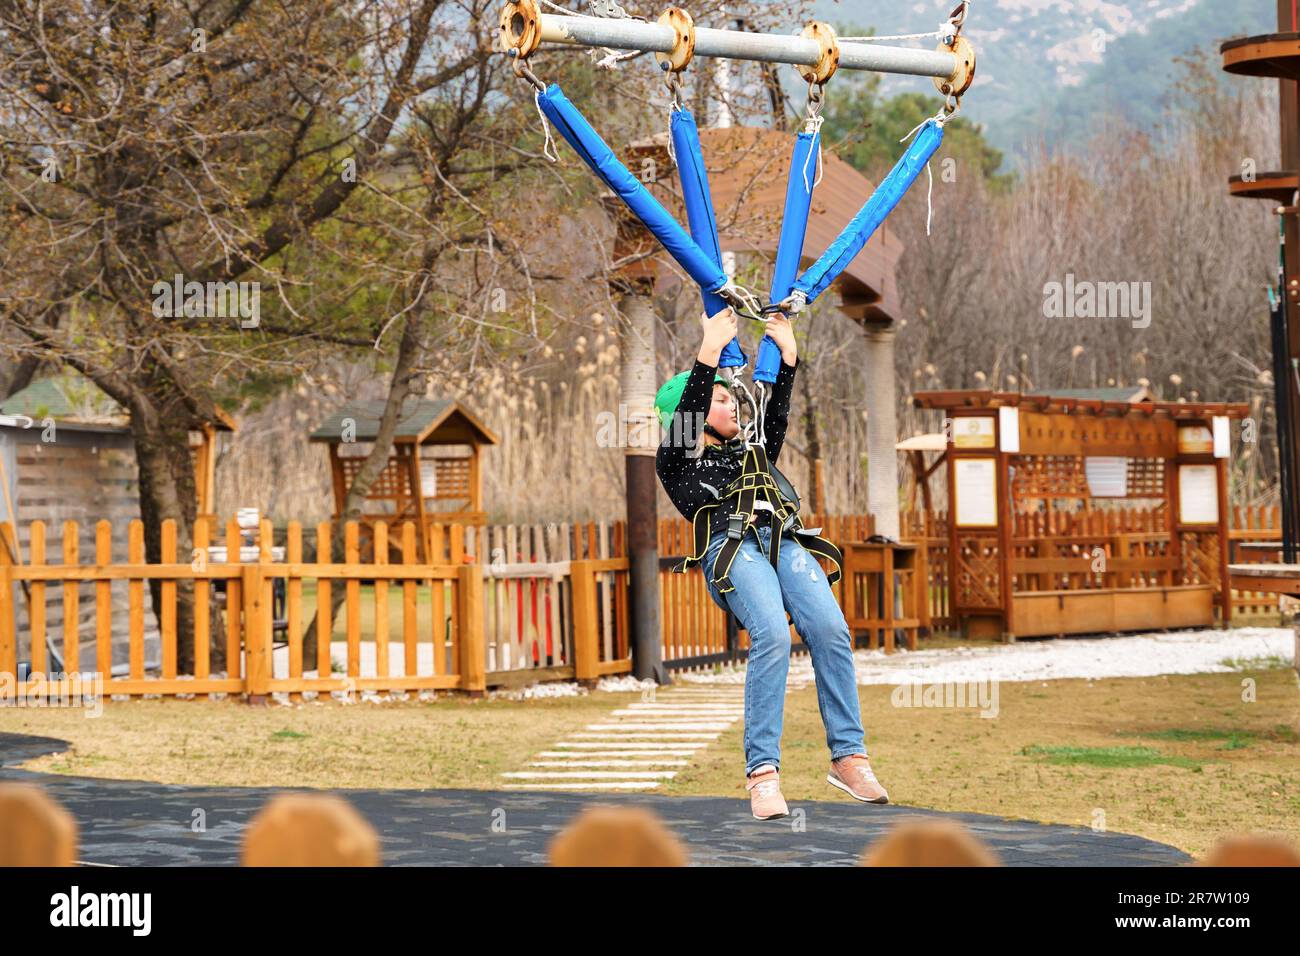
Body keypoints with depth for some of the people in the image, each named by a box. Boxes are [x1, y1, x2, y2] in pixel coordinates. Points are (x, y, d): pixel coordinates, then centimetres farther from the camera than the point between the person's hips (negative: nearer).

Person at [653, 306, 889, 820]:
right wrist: (710, 352, 3)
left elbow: (776, 417, 26)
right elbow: (686, 411, 9)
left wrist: (788, 356, 22)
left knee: (830, 630, -23)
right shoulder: (677, 461, 24)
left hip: (785, 541, 5)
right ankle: (762, 772, -34)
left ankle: (848, 757, -22)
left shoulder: (752, 451, 39)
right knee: (772, 636, -31)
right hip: (730, 546, -5)